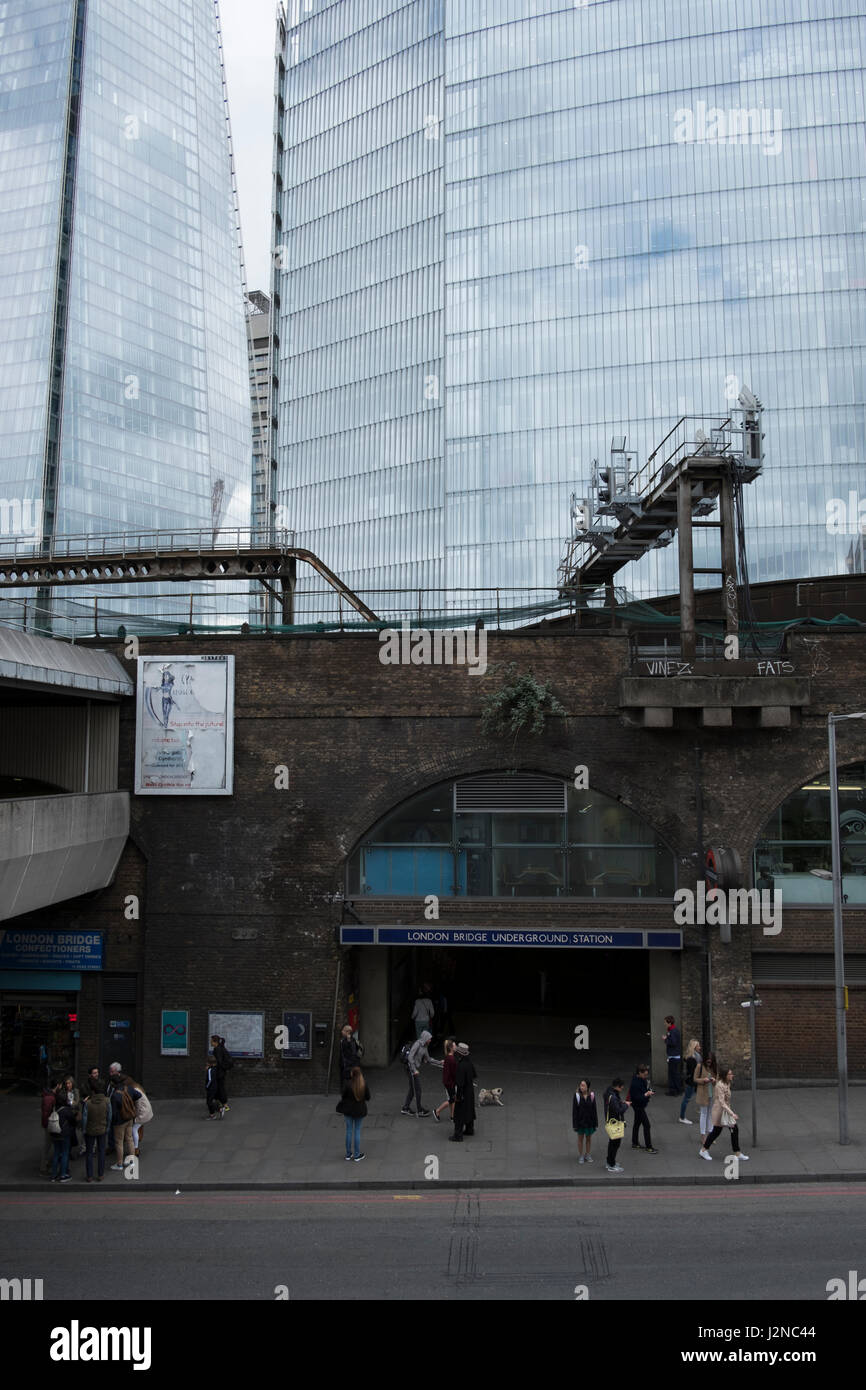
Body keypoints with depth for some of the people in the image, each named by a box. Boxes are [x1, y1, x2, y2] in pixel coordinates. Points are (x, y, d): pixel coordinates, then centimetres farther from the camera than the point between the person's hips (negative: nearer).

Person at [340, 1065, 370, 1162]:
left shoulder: (348, 1084, -22)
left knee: (349, 1131, 13)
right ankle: (357, 1156, 17)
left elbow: (343, 1096, -10)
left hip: (349, 1110, -1)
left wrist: (342, 1102, 12)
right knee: (357, 1131, 12)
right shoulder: (364, 1084, -16)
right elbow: (368, 1097, -6)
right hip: (360, 1110, 1)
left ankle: (348, 1155, 21)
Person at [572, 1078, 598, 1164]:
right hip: (580, 1121, -1)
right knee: (580, 1138, 12)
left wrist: (595, 1123, -2)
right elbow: (574, 1111, -11)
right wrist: (575, 1124, -11)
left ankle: (588, 1155, 31)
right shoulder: (577, 1095, -15)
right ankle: (580, 1156, 26)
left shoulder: (591, 1095, -11)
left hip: (589, 1121, 1)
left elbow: (594, 1109, -3)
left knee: (589, 1138, 15)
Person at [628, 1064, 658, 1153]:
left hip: (641, 1105, 9)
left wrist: (649, 1092, -2)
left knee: (637, 1123, 19)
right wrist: (646, 1095, -35)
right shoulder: (635, 1083, -28)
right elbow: (636, 1097, -27)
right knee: (646, 1124, -5)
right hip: (638, 1106, -9)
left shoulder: (642, 1079, 0)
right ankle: (649, 1147, 2)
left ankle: (635, 1143, 32)